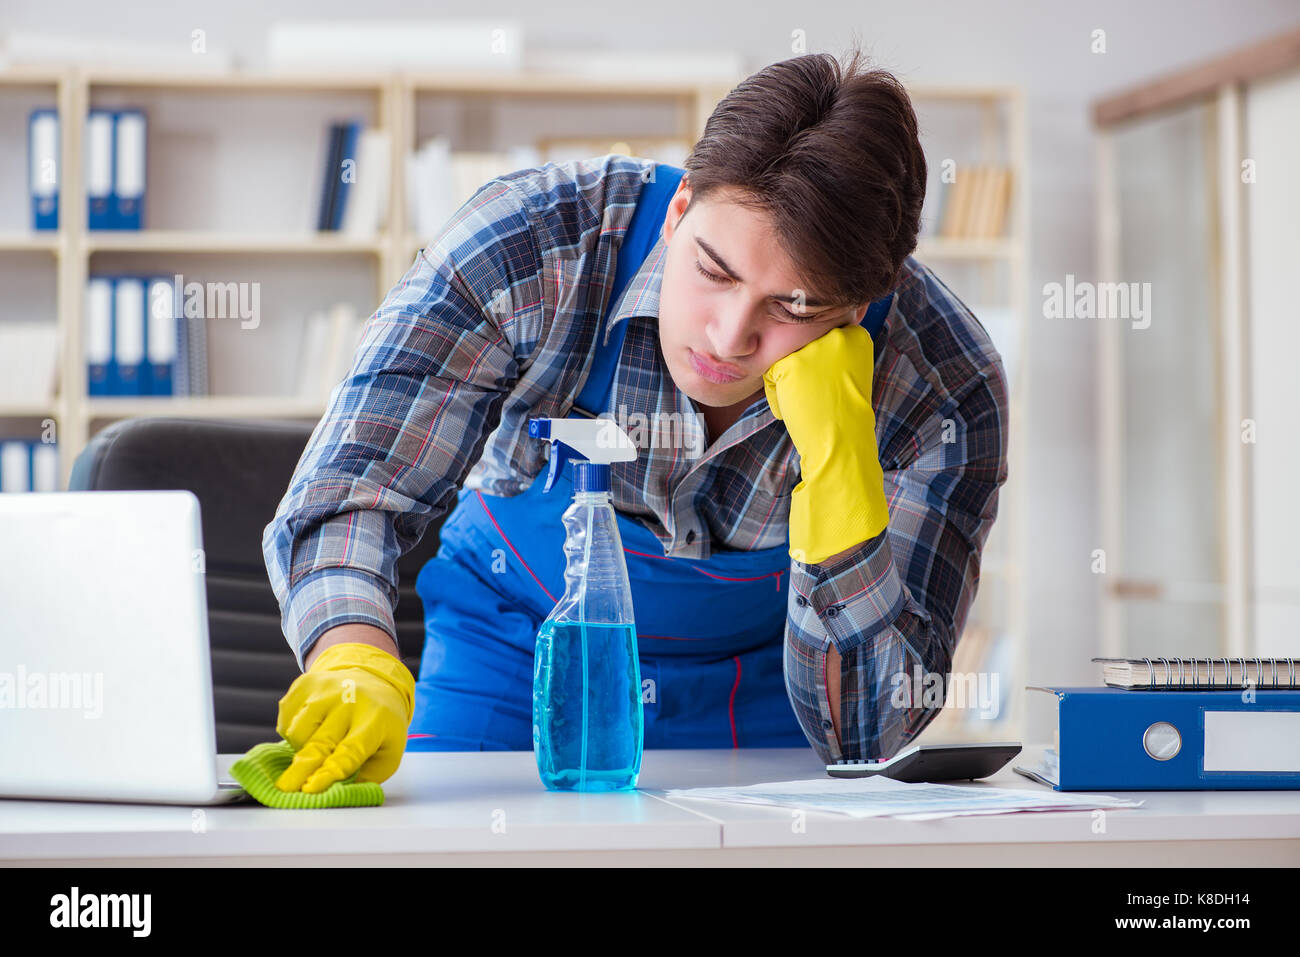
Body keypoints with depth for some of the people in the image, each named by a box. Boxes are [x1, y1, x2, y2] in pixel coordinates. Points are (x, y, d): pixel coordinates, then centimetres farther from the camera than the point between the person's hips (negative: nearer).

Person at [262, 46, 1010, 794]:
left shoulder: (944, 394, -26)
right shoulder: (531, 239, -26)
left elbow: (866, 734, -26)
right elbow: (350, 486, -28)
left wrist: (836, 453, -39)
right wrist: (356, 662, -50)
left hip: (757, 691, 0)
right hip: (516, 650, 0)